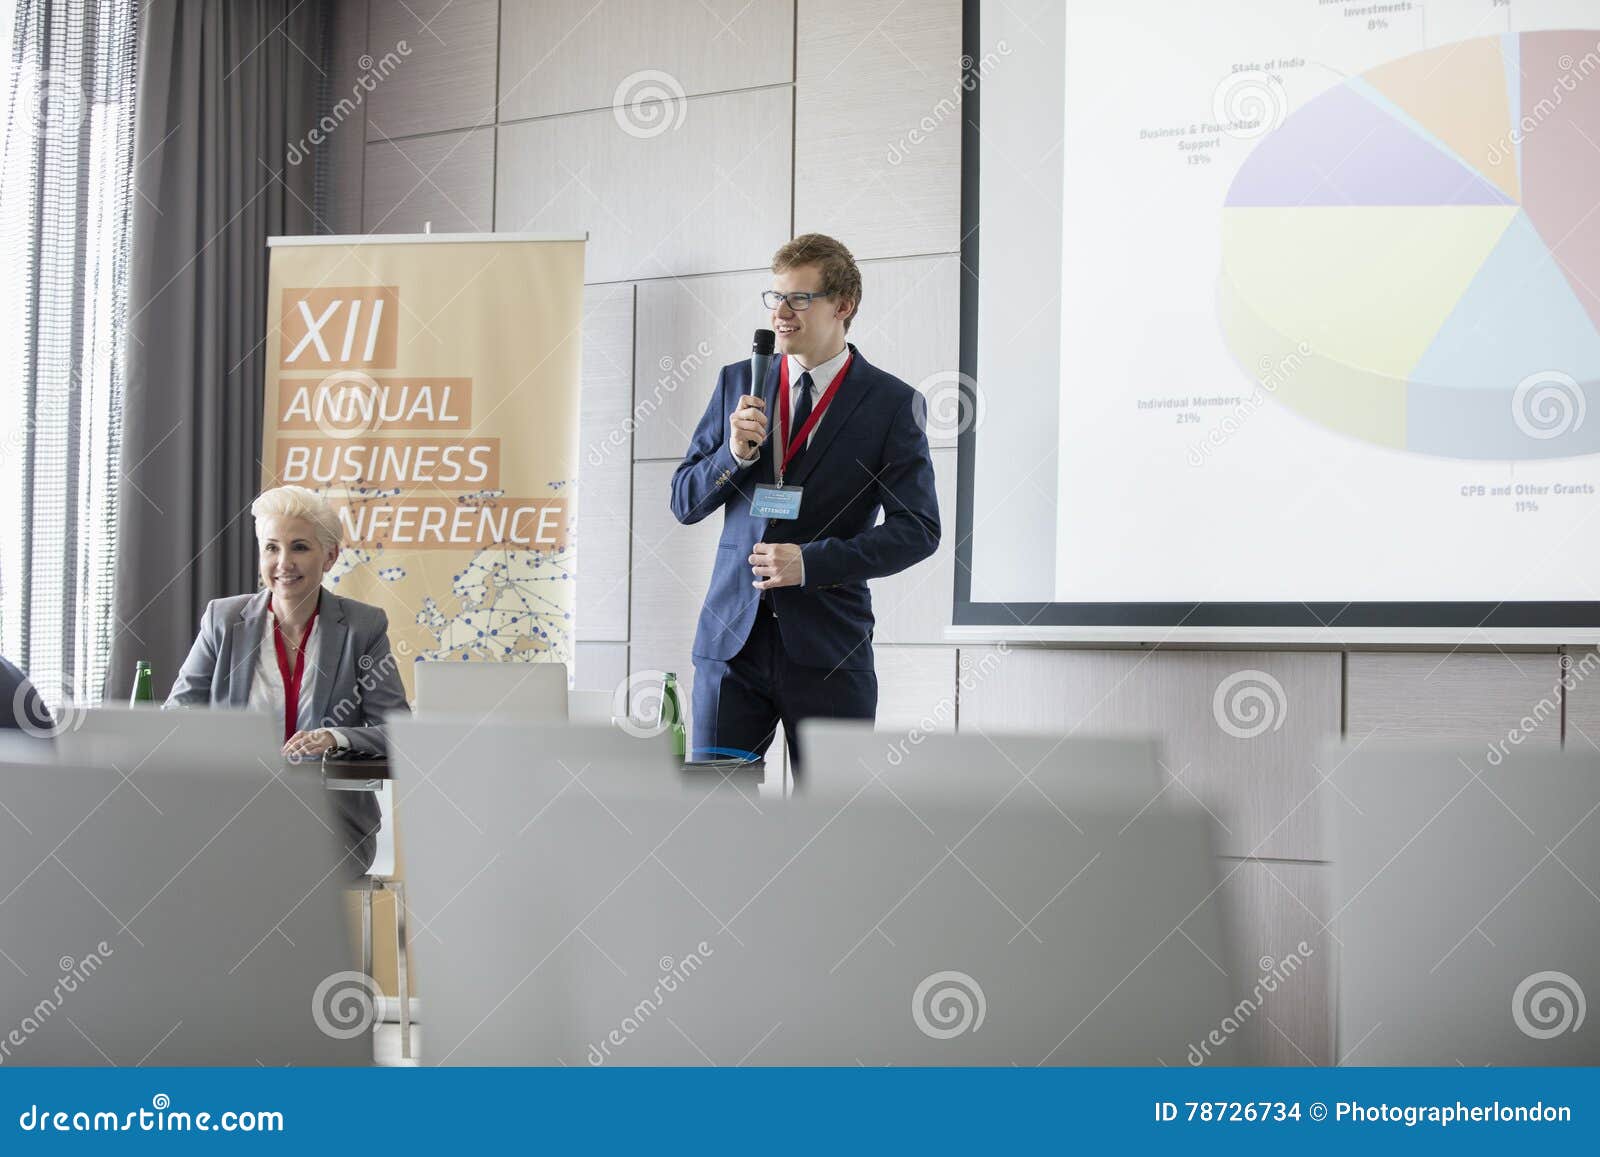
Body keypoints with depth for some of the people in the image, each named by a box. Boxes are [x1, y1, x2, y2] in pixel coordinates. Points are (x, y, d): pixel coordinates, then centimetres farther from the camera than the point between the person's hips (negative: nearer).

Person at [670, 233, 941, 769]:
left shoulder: (892, 403, 0)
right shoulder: (738, 383, 10)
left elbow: (918, 529, -6)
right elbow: (683, 502, 11)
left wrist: (811, 562, -16)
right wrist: (733, 453, -9)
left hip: (828, 644, -2)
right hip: (732, 637, 3)